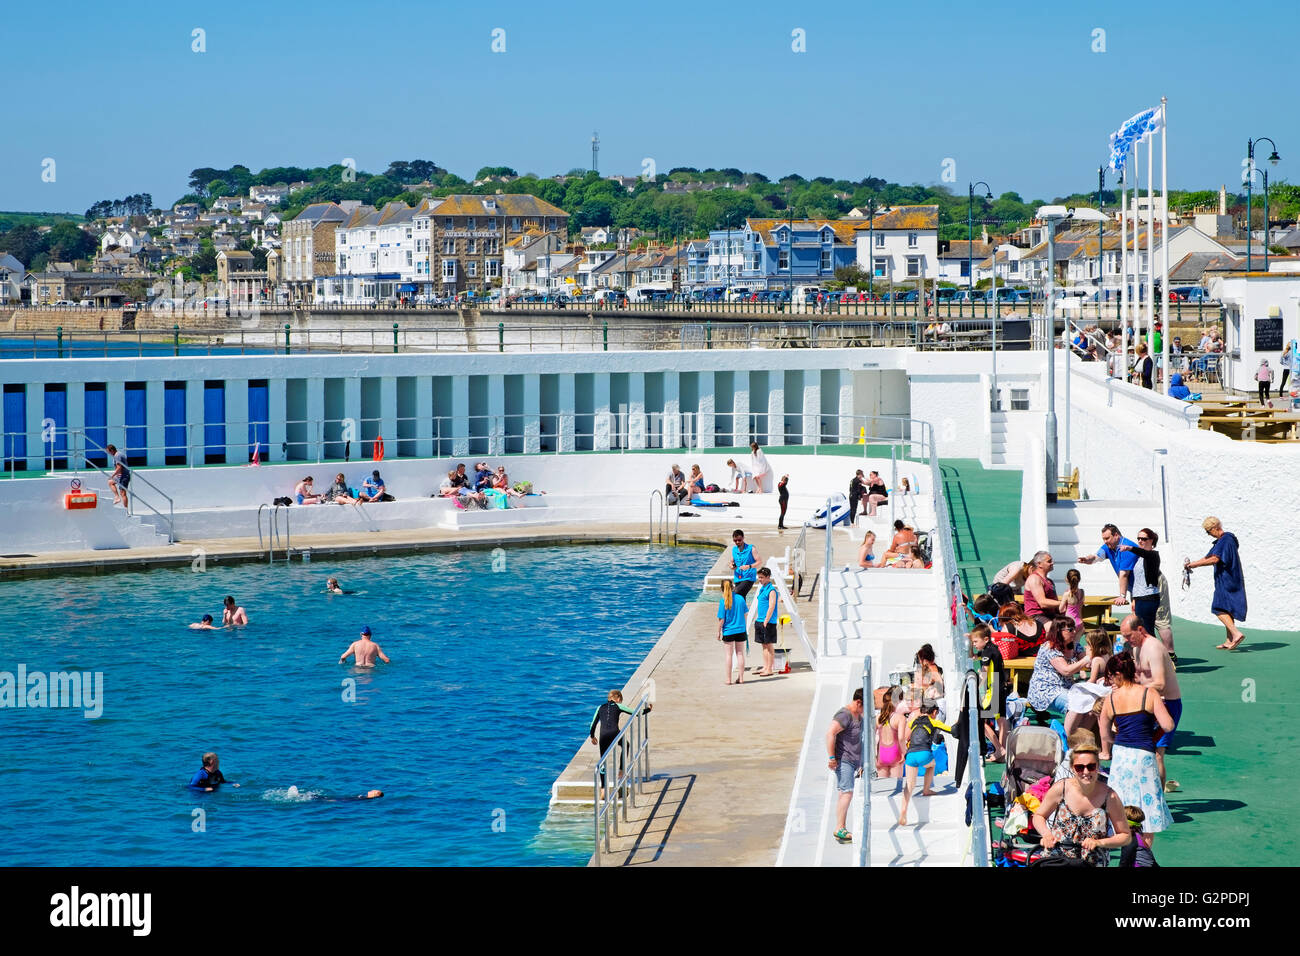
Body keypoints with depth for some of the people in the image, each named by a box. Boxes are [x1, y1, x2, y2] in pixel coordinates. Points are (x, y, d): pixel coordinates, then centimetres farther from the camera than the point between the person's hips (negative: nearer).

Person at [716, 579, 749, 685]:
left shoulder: (723, 601, -14)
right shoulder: (740, 598, -4)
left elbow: (721, 619, -12)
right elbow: (745, 613, 8)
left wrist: (718, 632, -2)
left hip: (728, 632, -3)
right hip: (740, 631, 3)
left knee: (728, 655, 5)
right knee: (740, 654, 11)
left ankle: (728, 679, 7)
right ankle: (741, 678, 14)